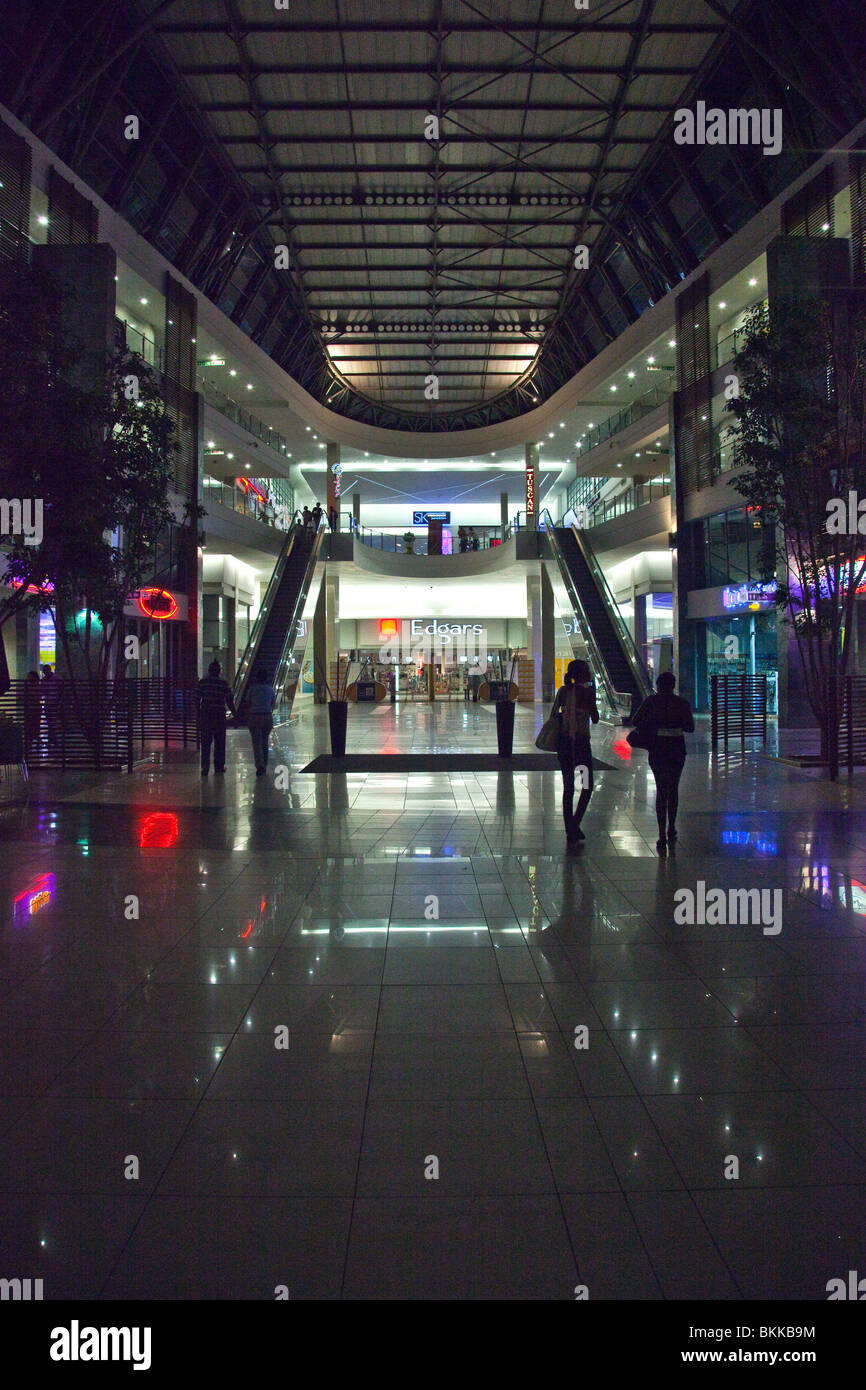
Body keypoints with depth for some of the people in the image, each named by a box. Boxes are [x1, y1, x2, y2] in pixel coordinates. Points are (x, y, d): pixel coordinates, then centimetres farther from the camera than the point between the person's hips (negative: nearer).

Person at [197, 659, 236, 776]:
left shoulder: (202, 682, 1)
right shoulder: (224, 684, -2)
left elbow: (197, 699, 1)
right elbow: (229, 702, -4)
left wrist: (197, 716, 8)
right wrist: (235, 716, 4)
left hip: (205, 714, 1)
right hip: (219, 715, -1)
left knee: (205, 742, 3)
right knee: (219, 742, 11)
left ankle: (205, 767, -7)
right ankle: (219, 766, 15)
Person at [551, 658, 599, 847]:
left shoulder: (562, 691, 4)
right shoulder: (586, 692, -12)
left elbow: (553, 715, 9)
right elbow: (595, 719, -6)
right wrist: (593, 695, 1)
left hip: (563, 742, 5)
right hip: (580, 742, -5)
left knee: (568, 787, 10)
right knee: (588, 785, 11)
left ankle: (570, 832, 12)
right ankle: (575, 825, 1)